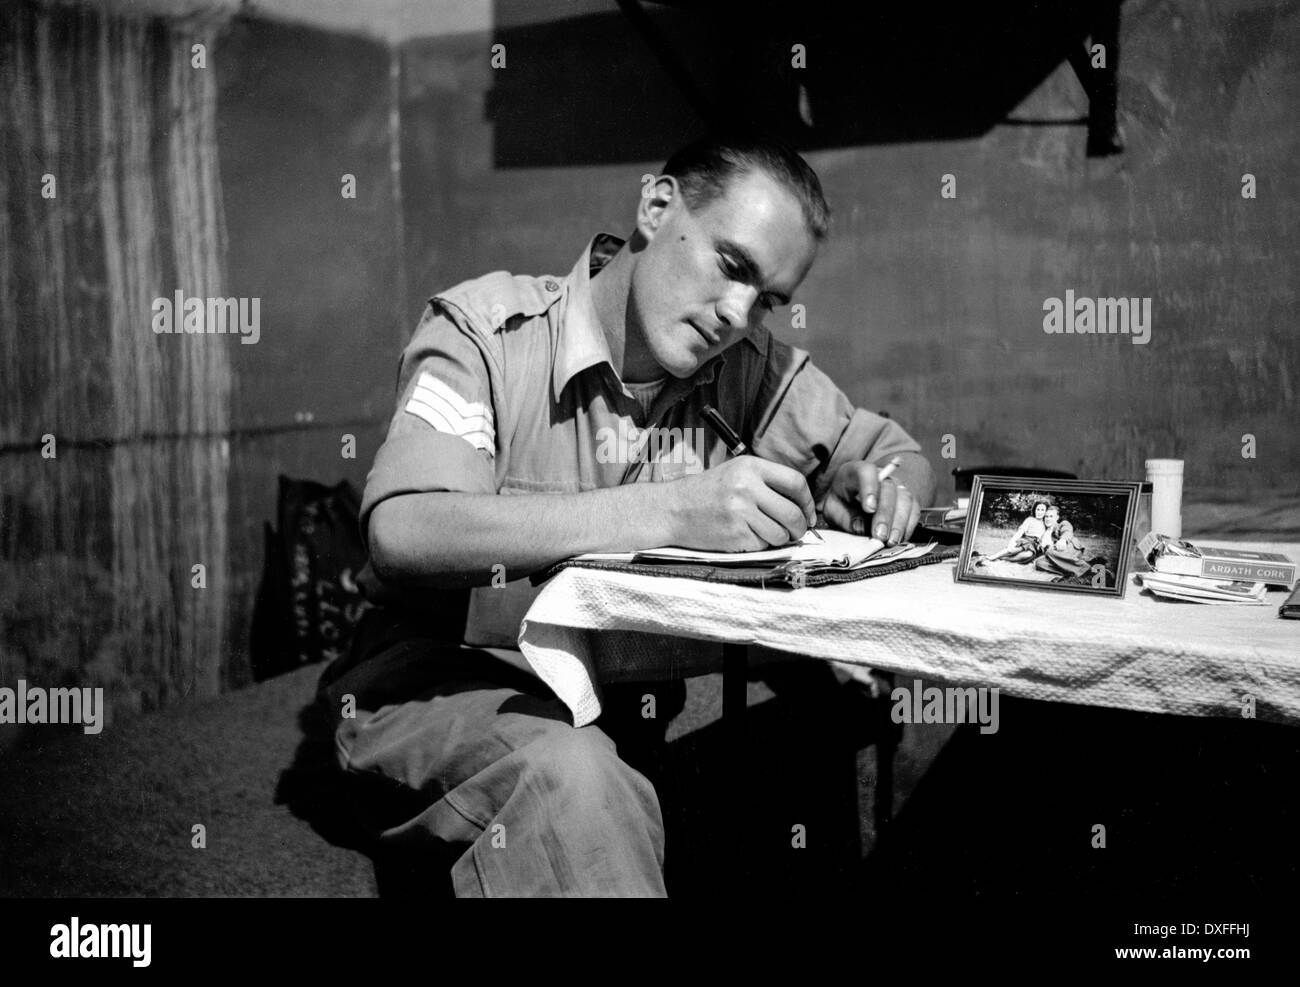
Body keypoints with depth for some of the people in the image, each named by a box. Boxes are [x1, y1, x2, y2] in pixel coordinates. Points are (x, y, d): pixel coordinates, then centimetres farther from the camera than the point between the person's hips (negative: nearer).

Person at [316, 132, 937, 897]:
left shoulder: (750, 364, 3)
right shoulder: (486, 331, -11)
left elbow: (899, 453, 17)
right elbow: (402, 535, -28)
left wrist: (885, 491, -10)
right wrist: (668, 513, -35)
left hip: (634, 690, 6)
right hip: (445, 681, -5)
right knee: (570, 778, -39)